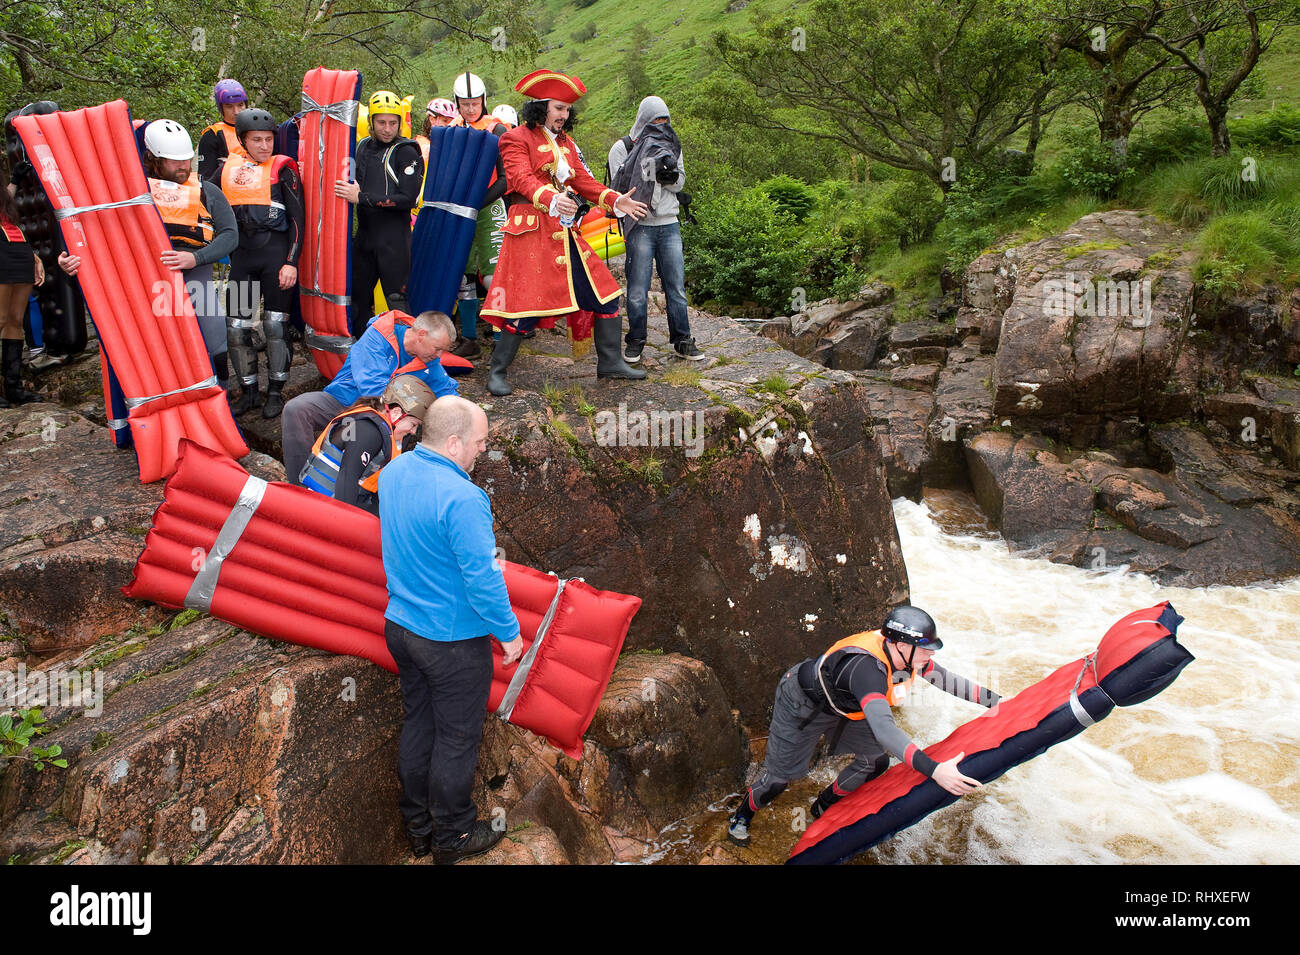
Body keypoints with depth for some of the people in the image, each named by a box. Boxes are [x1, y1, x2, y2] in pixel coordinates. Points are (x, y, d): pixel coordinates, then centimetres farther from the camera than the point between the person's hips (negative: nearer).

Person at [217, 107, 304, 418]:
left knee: (275, 324, 0)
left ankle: (275, 391, 14)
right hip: (240, 255, 4)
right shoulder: (227, 168, 10)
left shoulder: (282, 168, -1)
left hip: (275, 252, -4)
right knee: (236, 327, 3)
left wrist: (291, 261, -10)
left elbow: (298, 217, -4)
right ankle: (248, 390, 17)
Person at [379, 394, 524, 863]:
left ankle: (418, 828, 36)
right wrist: (509, 634, -12)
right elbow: (483, 578, -25)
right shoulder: (462, 498, -28)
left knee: (416, 726, 21)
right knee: (456, 740, 10)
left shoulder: (392, 471, -1)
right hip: (454, 640, -8)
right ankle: (452, 836, 27)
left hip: (401, 626, 8)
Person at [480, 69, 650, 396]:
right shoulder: (517, 139, -3)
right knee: (527, 304, -11)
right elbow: (522, 178, -18)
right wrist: (551, 199, -37)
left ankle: (610, 362, 19)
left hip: (566, 233, 8)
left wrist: (616, 200, 2)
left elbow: (583, 180, 17)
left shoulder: (565, 142, 22)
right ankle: (497, 372, 2)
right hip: (532, 231, -8)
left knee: (604, 293, 7)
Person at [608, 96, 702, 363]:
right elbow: (620, 185, -11)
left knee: (676, 285, 5)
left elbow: (680, 183, 13)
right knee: (638, 288, -2)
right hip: (640, 226, -4)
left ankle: (681, 341, 12)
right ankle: (635, 341, 11)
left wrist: (672, 177, -10)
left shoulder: (671, 146, 14)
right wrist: (654, 169, -19)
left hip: (669, 224, 4)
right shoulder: (622, 148, 0)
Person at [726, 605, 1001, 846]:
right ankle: (742, 815, 31)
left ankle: (824, 807, 29)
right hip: (801, 704, -8)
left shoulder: (907, 655, -20)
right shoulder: (866, 667, -46)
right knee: (779, 776, 0)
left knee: (876, 761, 5)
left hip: (843, 705, 8)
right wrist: (932, 769, -63)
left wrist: (994, 700, -6)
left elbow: (946, 679, -4)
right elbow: (883, 728, -56)